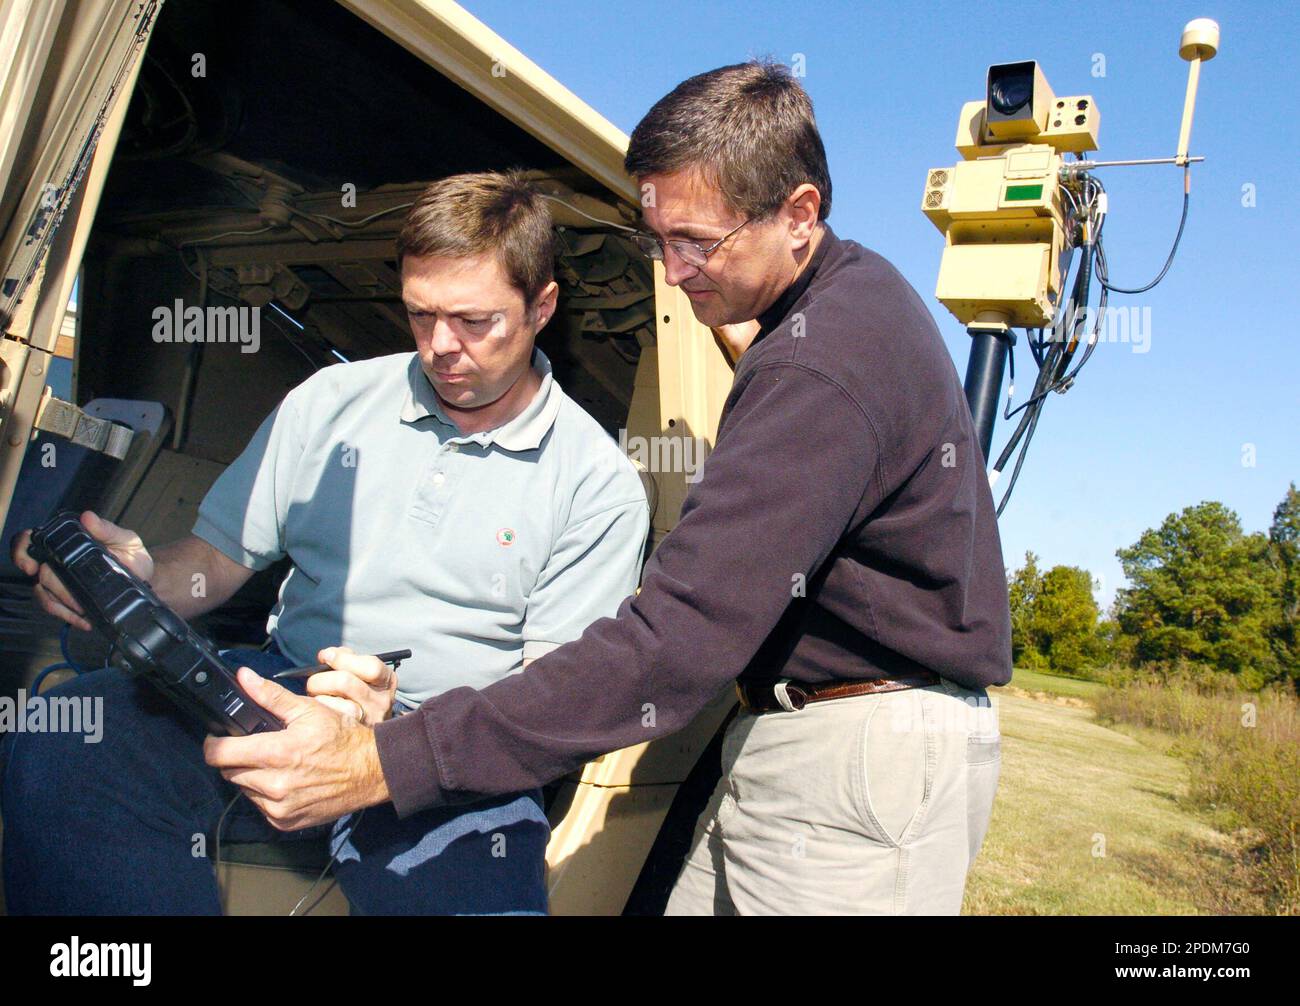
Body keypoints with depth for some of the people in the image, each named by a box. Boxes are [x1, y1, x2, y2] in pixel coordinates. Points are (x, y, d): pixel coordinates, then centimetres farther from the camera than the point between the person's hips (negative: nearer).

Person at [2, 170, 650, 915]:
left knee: (479, 892, -35)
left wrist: (391, 737, -22)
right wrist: (140, 579, -11)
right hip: (280, 694, 4)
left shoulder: (597, 482, -2)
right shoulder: (332, 400, 9)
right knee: (63, 742, -22)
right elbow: (218, 558, 14)